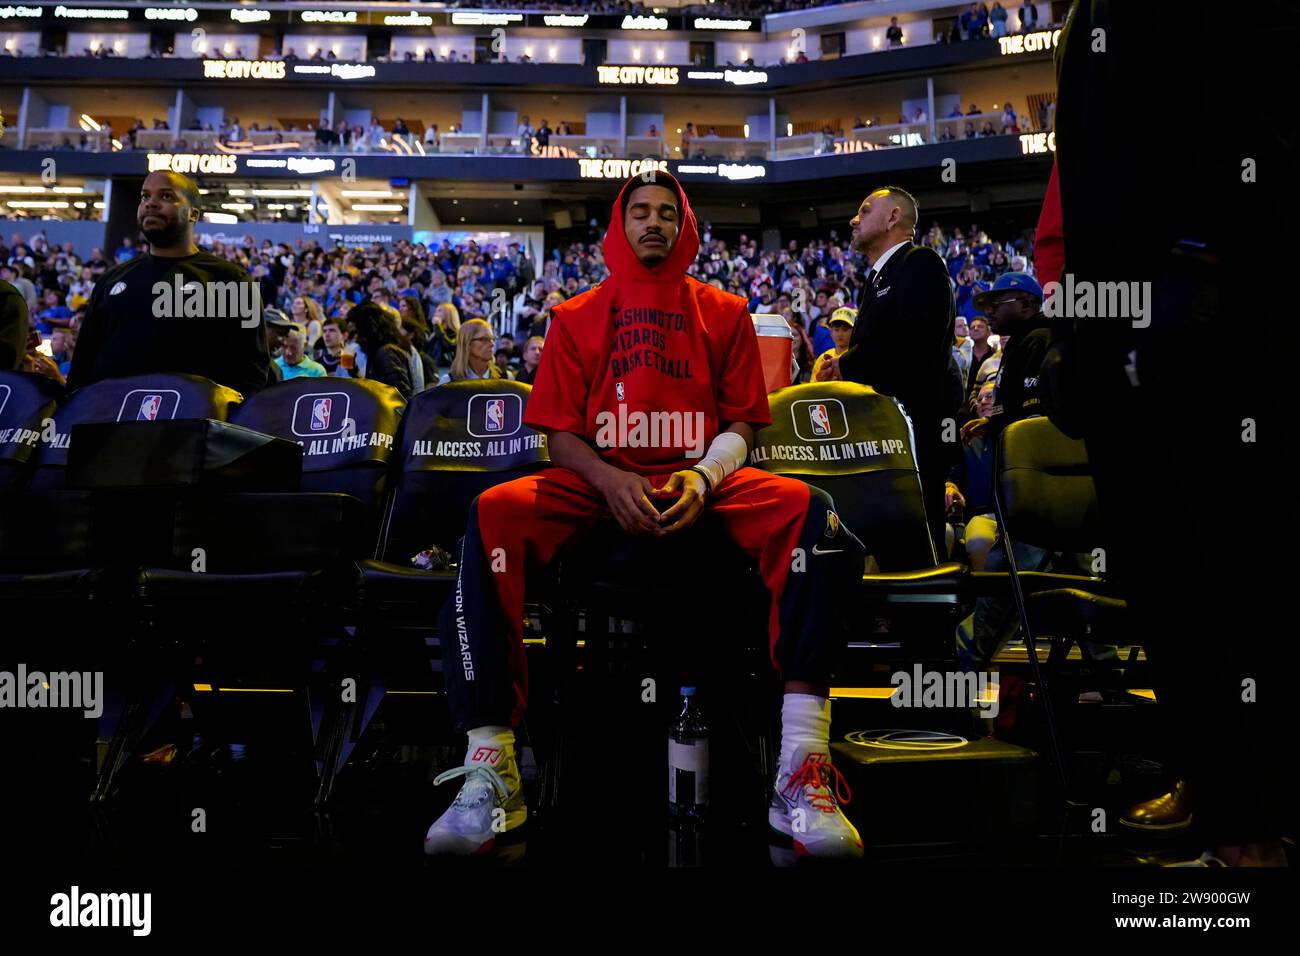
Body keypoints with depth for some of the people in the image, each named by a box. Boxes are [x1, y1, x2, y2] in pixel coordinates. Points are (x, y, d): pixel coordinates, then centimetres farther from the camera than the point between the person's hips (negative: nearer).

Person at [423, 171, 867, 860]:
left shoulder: (725, 314, 16)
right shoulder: (576, 318, 15)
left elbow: (741, 423, 10)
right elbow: (558, 430, 8)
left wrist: (703, 478, -13)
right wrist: (610, 480, -14)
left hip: (701, 484, 0)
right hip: (598, 484, 0)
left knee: (808, 514, -30)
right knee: (493, 515, -30)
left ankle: (800, 771, -33)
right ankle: (490, 771, -30)